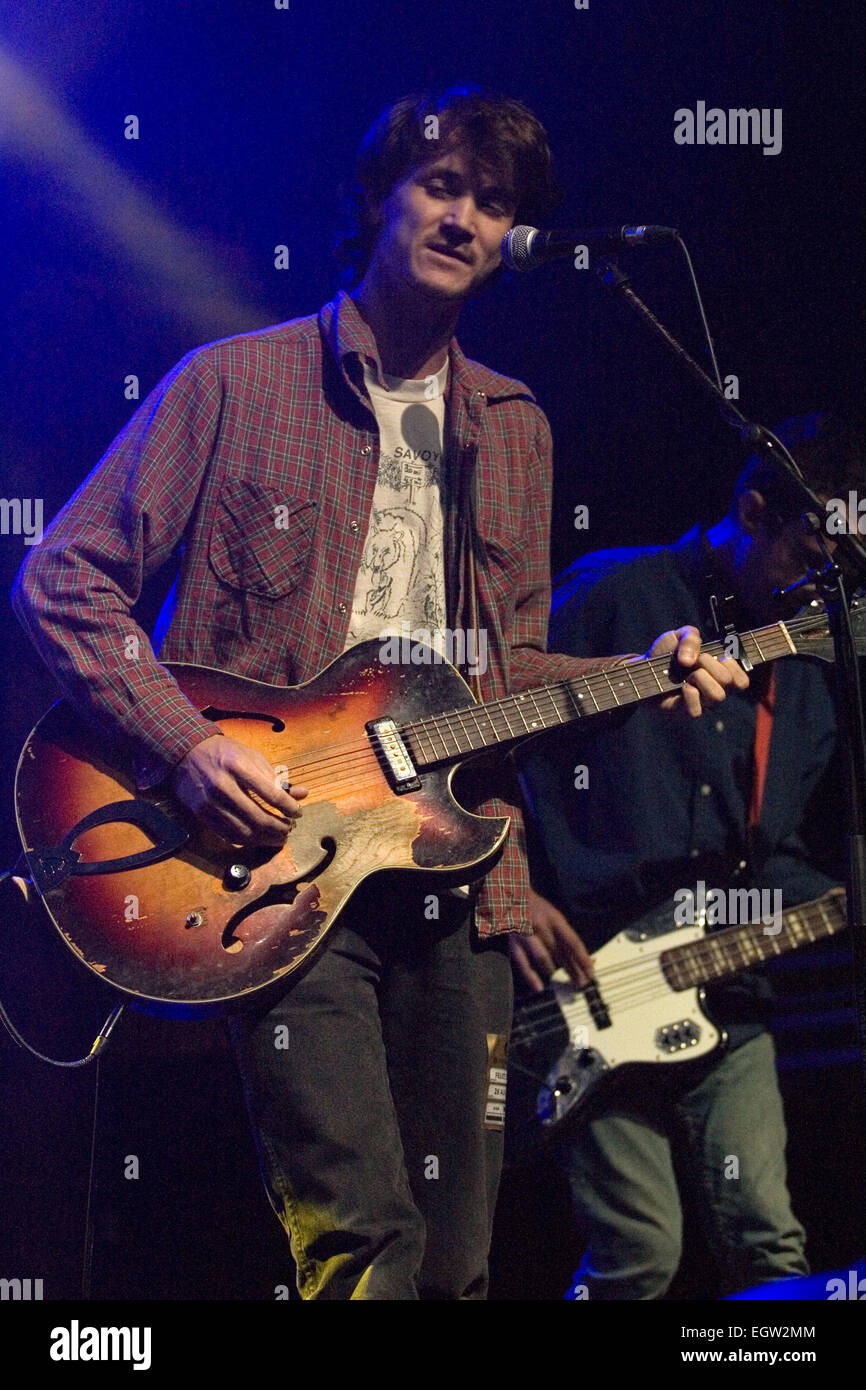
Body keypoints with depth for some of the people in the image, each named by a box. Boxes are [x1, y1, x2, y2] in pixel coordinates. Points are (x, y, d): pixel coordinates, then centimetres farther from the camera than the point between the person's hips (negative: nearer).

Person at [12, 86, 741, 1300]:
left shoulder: (512, 430, 18)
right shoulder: (236, 383, 1)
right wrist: (186, 747, -12)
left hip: (457, 870, 5)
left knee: (455, 1255, 7)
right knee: (365, 1241, -17)